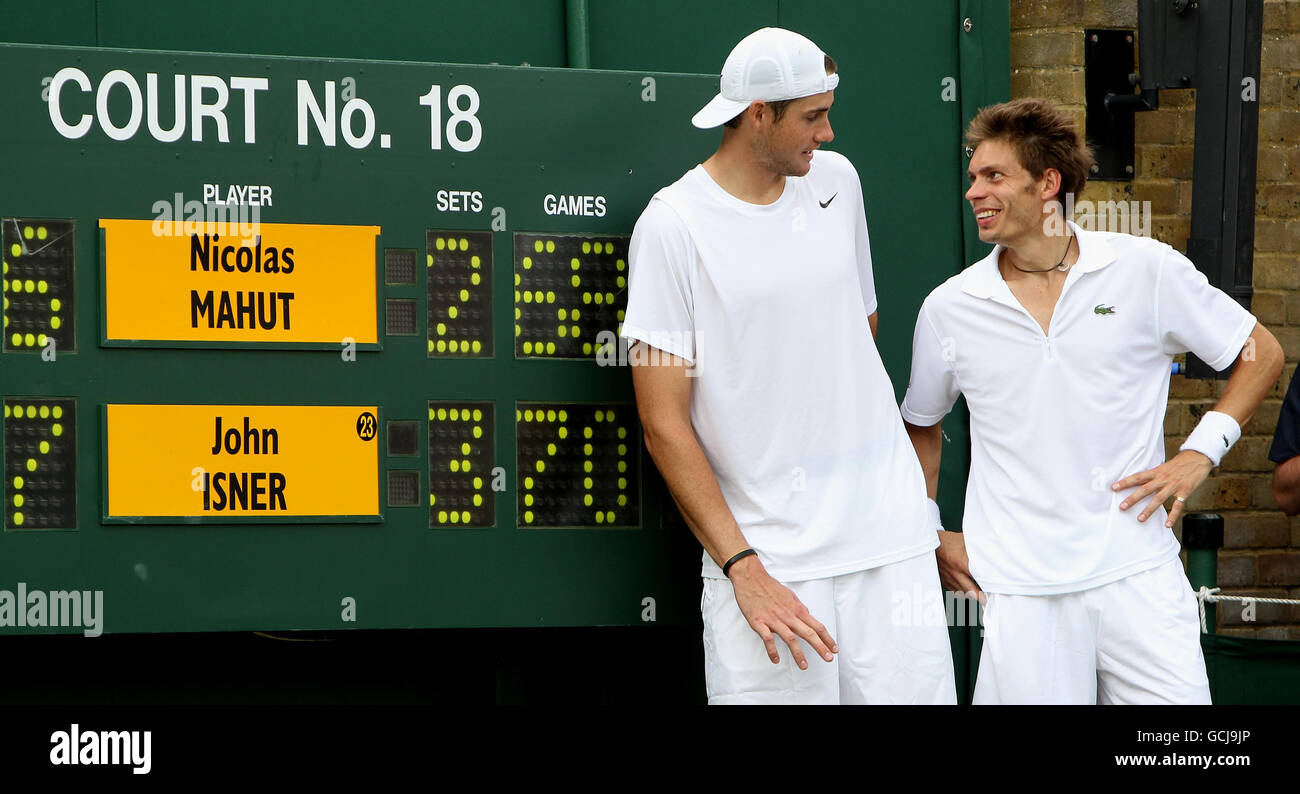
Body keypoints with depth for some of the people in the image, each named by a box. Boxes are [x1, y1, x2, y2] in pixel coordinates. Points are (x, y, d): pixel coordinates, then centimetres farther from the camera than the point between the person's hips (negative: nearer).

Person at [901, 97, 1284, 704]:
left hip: (1136, 570, -1)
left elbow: (1261, 353, 10)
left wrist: (1201, 452, -1)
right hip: (1020, 585, 1)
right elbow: (921, 424, 22)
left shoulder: (1146, 271, 1)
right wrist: (930, 534, 12)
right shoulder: (948, 309, 5)